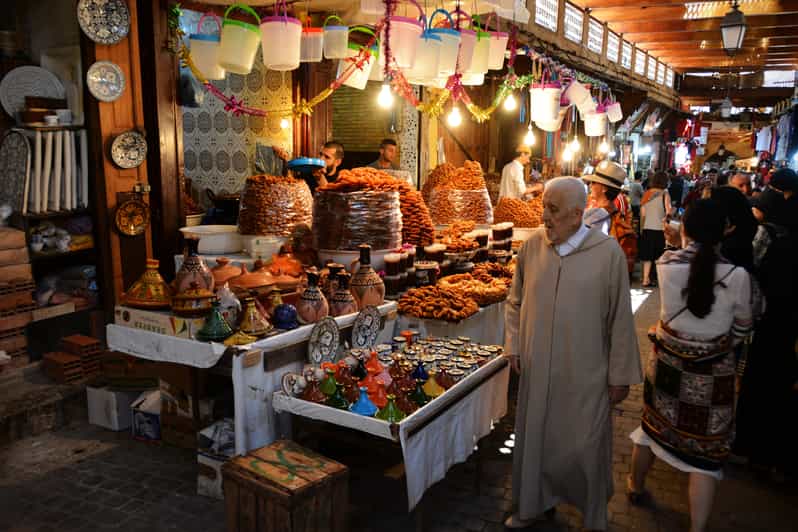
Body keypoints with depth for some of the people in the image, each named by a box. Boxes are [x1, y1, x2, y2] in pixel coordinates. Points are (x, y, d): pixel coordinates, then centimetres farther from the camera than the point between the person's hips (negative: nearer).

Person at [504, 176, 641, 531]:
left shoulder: (608, 252, -14)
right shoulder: (532, 245, -5)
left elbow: (620, 319, -8)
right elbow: (516, 301, 10)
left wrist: (620, 375, -4)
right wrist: (513, 344, 8)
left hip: (585, 373, -3)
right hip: (537, 368, 3)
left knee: (584, 447, 9)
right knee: (535, 439, 17)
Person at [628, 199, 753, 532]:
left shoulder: (666, 264, -14)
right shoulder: (737, 276, -16)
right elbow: (741, 330, 0)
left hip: (667, 363, 2)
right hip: (713, 373, -2)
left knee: (653, 426, 24)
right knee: (705, 449, 8)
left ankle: (636, 486, 47)